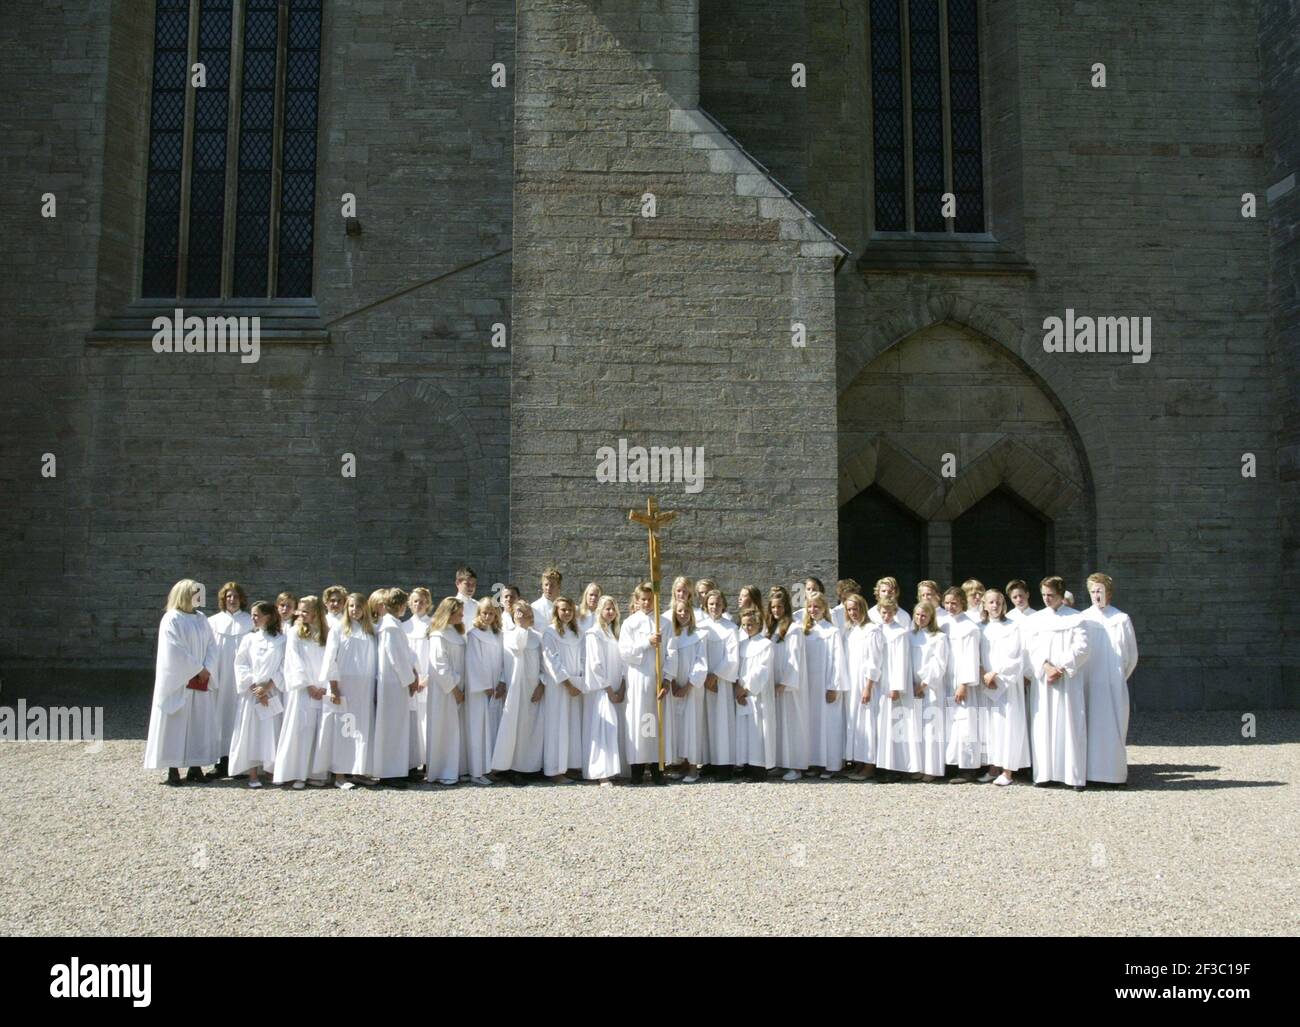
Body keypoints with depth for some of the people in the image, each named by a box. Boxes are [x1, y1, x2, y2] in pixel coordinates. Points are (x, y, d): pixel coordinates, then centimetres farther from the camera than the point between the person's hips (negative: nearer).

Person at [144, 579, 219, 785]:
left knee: (200, 722, 5)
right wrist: (198, 670, -11)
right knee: (176, 722, -2)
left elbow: (211, 645, 7)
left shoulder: (201, 618, 11)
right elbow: (177, 652, -13)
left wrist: (207, 669, -7)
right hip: (179, 681, -6)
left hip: (201, 681, 6)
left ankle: (195, 766, 11)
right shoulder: (171, 619, -7)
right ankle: (173, 769, 3)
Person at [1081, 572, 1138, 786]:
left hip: (1113, 682, -1)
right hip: (1088, 682, 1)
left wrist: (1121, 678, 8)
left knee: (1113, 726, -2)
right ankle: (1089, 770, 5)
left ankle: (1113, 771, 4)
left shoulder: (1121, 619, 1)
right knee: (1090, 726, 1)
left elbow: (1132, 655, 7)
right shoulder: (1083, 618, 6)